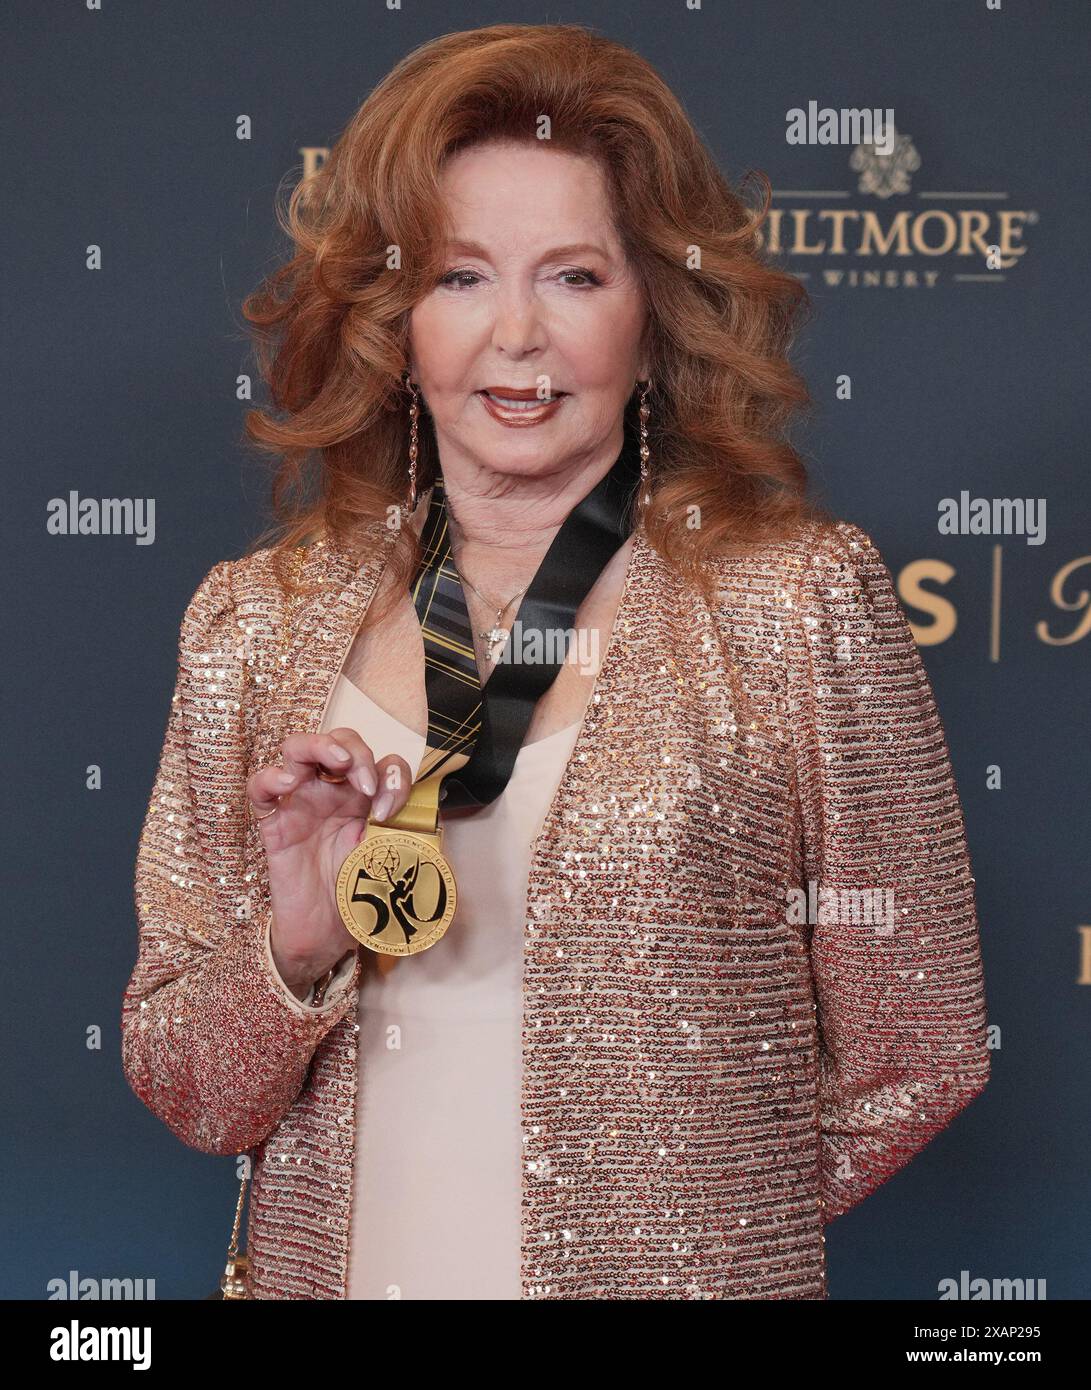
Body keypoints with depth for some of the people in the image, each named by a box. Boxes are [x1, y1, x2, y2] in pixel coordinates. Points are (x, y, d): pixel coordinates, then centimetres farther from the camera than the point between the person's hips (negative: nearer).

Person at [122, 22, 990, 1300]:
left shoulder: (801, 599, -11)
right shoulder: (253, 622, -4)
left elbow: (913, 1058, -5)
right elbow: (184, 1092, -1)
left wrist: (693, 1227, 3)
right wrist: (296, 946, -19)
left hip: (680, 1274, -2)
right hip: (330, 1267, 3)